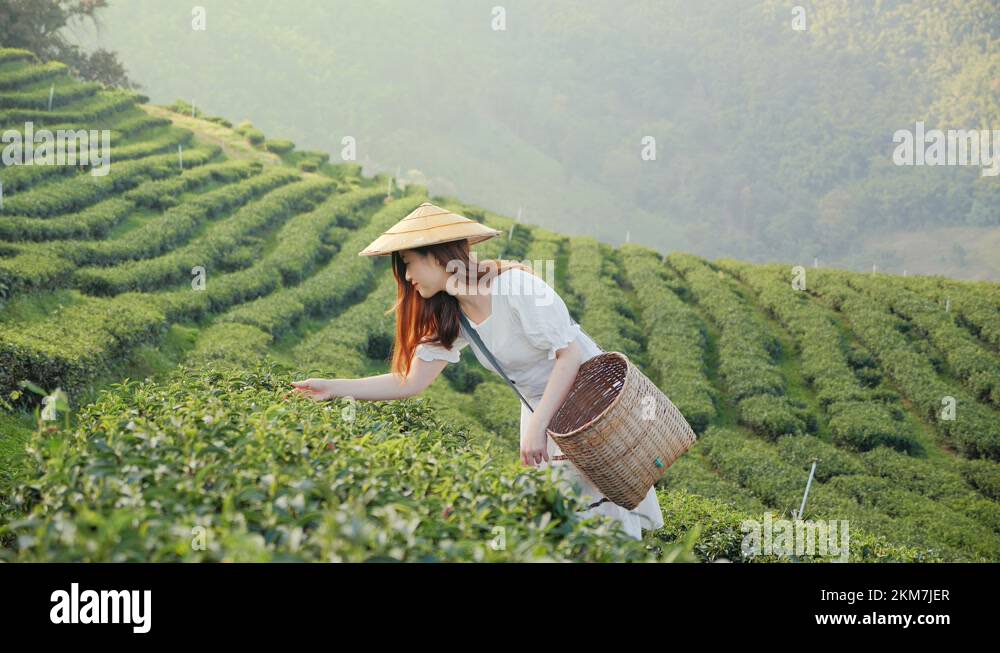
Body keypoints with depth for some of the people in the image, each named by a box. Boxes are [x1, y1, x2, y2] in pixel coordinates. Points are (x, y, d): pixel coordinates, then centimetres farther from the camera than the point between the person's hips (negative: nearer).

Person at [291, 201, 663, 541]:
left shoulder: (516, 286, -26)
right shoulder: (449, 316, -3)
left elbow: (570, 355, -26)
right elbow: (411, 381, -4)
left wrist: (537, 426, -30)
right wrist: (335, 388, -11)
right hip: (542, 407, 7)